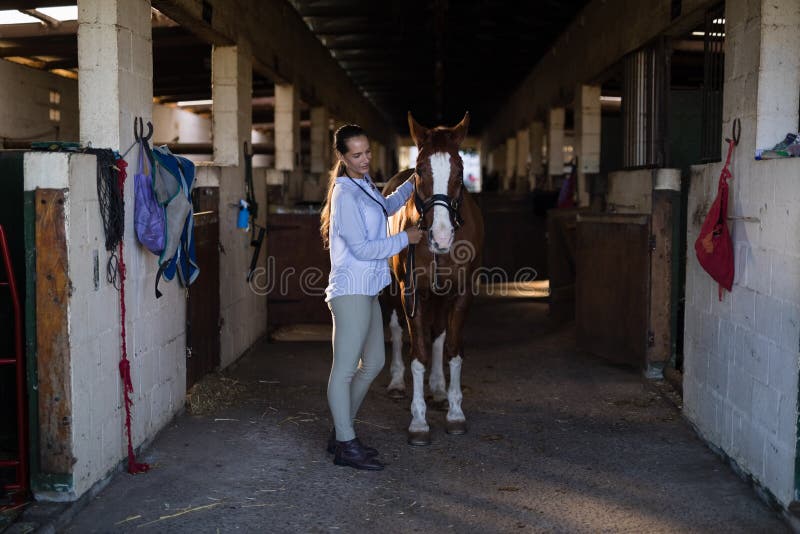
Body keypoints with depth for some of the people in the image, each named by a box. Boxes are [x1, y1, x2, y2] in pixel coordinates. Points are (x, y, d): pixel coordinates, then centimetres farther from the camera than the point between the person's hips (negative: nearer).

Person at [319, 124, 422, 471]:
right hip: (350, 290, -10)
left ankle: (341, 432, 25)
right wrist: (405, 239, -10)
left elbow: (386, 207, 36)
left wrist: (413, 184, 27)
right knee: (345, 368, -3)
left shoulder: (364, 184, 13)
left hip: (366, 290, 10)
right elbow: (362, 248, -20)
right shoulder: (345, 194, -16)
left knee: (373, 363, 16)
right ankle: (345, 446, 4)